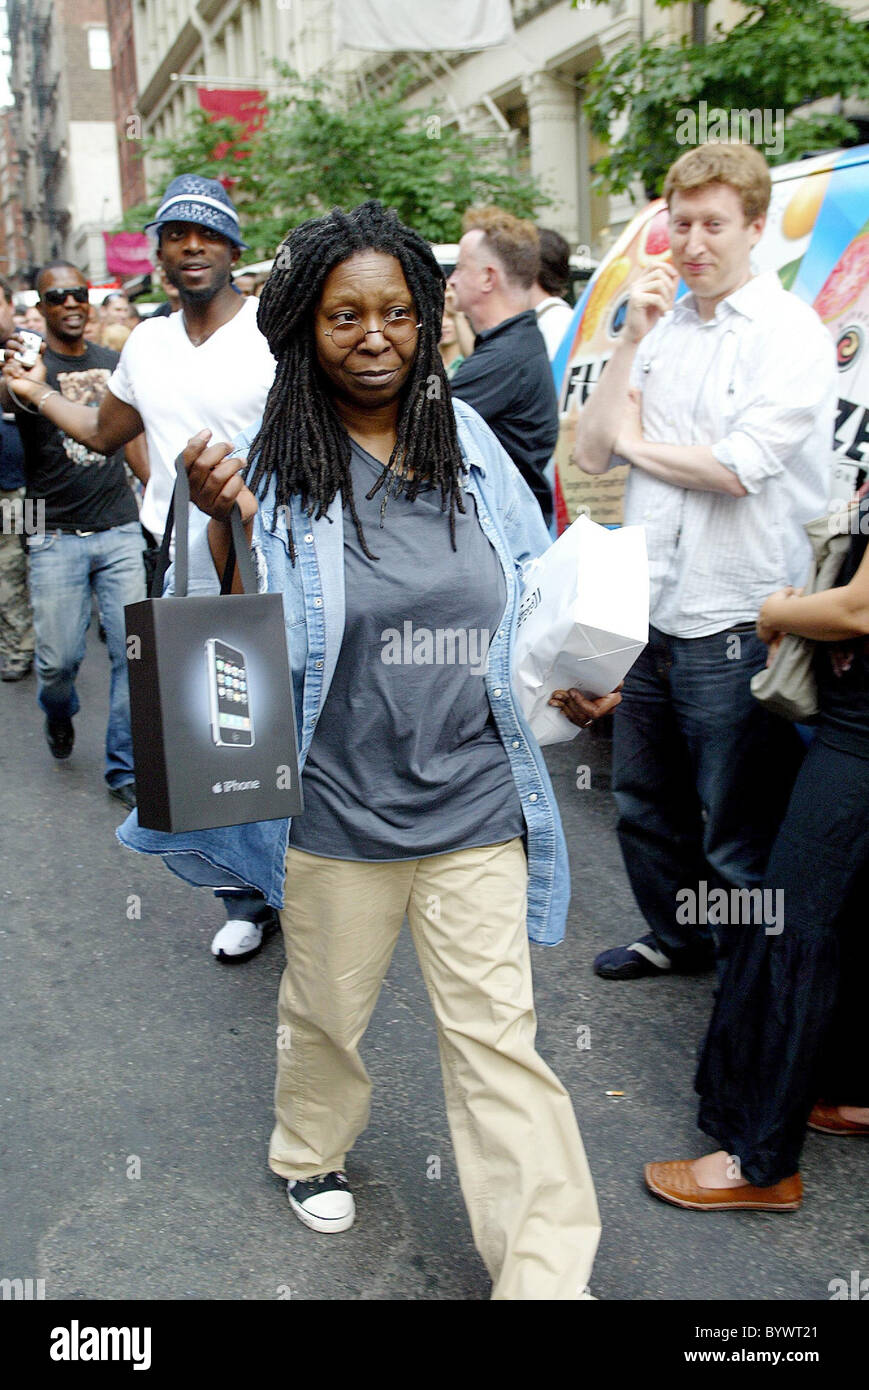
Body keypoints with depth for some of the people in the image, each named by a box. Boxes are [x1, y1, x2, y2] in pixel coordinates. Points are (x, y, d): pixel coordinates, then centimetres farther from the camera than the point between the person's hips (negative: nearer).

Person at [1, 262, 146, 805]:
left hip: (121, 531, 3)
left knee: (135, 653, -1)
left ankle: (125, 767, 12)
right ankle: (59, 711, 37)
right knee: (59, 659, 0)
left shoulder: (114, 363, 10)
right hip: (56, 536, -3)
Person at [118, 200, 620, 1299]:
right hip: (337, 806, -1)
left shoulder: (468, 441, 0)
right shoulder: (271, 467, -10)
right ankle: (311, 1150, 52)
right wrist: (226, 530, -26)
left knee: (497, 1034, 5)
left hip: (476, 798, 2)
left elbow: (534, 591, 13)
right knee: (325, 1007, 22)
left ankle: (546, 1271, 18)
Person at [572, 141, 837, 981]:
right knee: (644, 803, 22)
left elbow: (738, 467, -21)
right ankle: (676, 938, 44)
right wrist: (632, 339, -4)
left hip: (733, 628, -7)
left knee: (740, 838, 2)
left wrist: (637, 441, -5)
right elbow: (589, 454, 4)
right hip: (648, 614, 7)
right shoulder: (661, 329, 11)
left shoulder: (791, 332, -9)